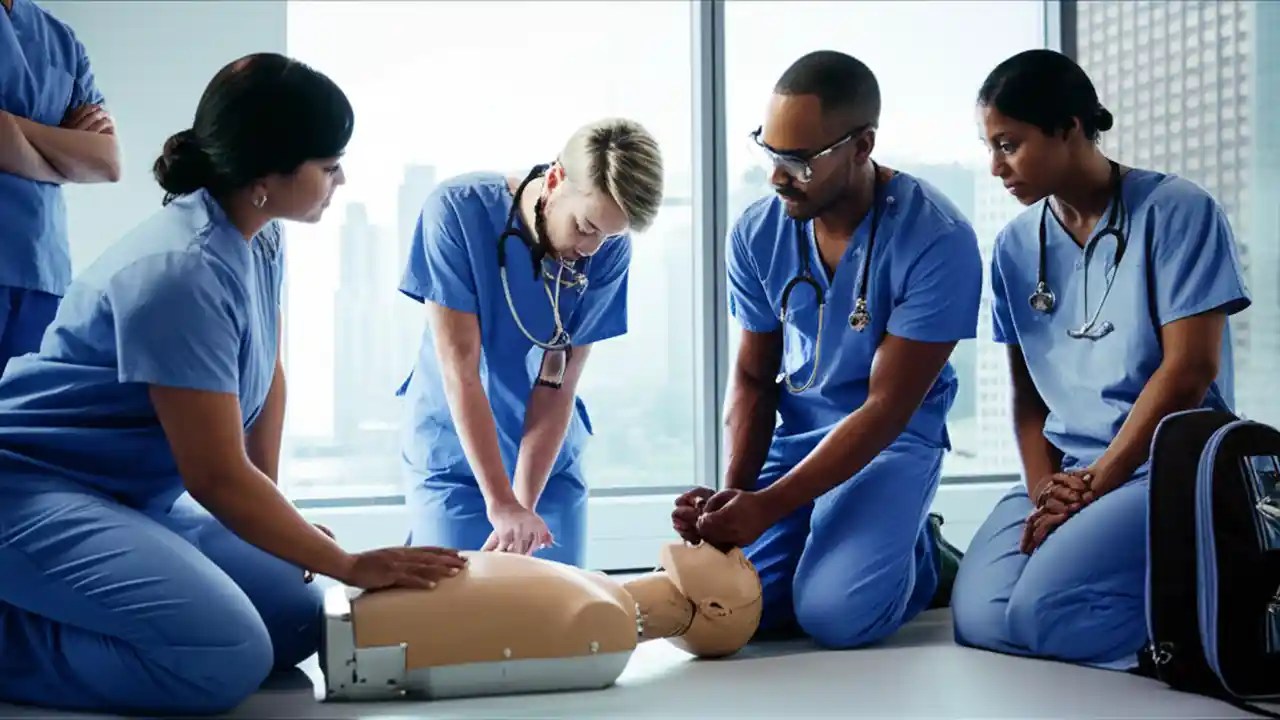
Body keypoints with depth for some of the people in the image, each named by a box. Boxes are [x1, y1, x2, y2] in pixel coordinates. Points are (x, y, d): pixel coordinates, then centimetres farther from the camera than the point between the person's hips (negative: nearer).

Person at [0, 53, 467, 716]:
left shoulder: (260, 239, 3)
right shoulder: (183, 273, -25)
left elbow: (269, 380, 17)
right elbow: (218, 476, -21)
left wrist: (272, 508, 10)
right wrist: (350, 566, -13)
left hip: (138, 495, 10)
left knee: (298, 622, -2)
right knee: (227, 657, -28)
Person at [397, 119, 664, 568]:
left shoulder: (610, 250, -15)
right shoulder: (458, 210, -22)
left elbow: (558, 385, -13)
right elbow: (460, 371, -23)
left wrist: (524, 505, -20)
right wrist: (503, 505, -27)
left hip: (547, 461, 2)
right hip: (452, 456, -2)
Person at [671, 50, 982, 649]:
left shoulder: (938, 241, -22)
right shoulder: (757, 234, -6)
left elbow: (886, 408, -19)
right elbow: (752, 379, 4)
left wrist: (768, 506, -26)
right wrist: (734, 491, -16)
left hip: (892, 438, -4)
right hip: (792, 430, 4)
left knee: (835, 612, -26)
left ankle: (921, 557, 9)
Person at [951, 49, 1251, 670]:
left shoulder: (1175, 211, -6)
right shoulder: (1016, 246, 10)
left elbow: (1190, 369, -11)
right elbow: (1027, 390, 11)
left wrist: (1094, 485, -12)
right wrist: (1044, 490, -8)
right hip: (1065, 471, 5)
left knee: (1042, 615, -26)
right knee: (980, 618, -20)